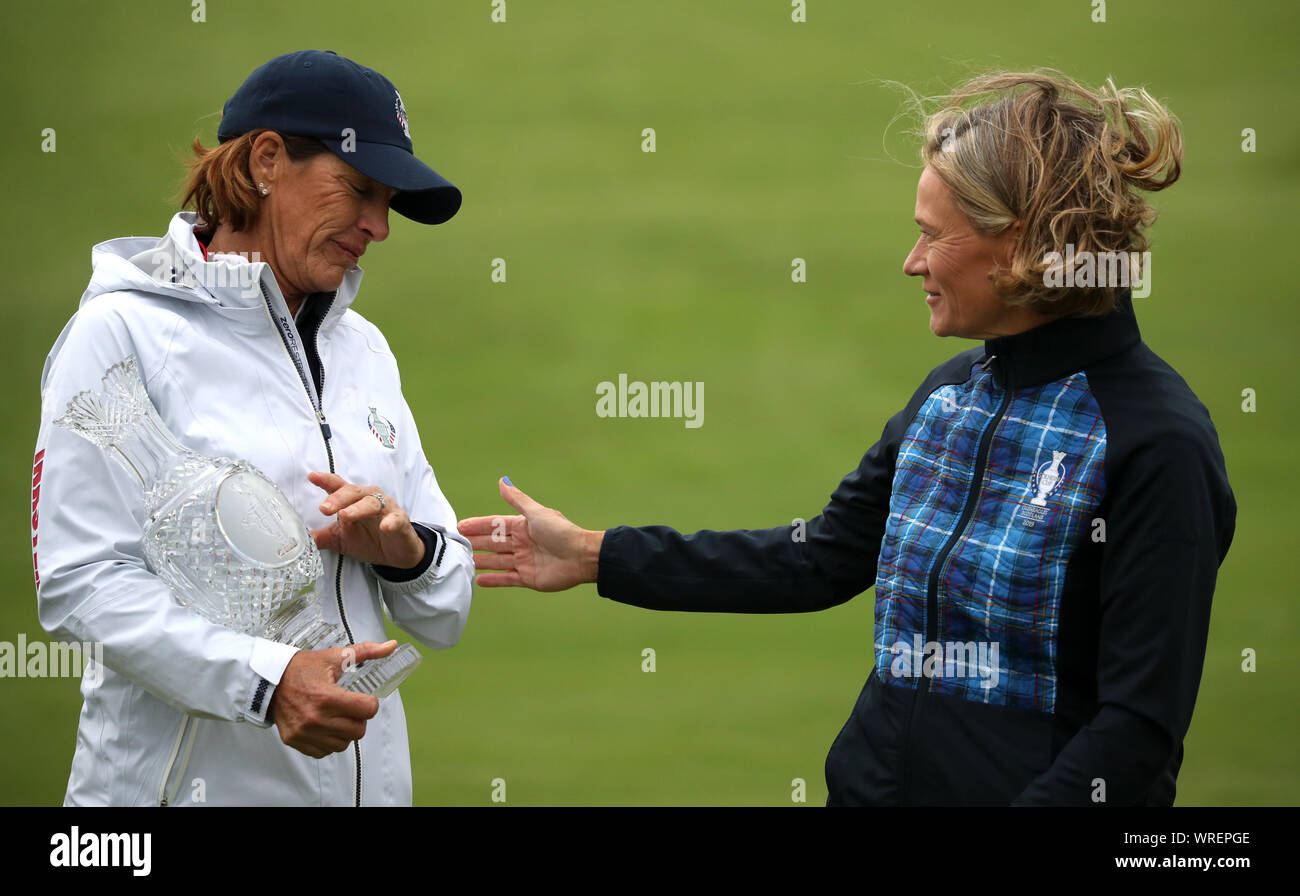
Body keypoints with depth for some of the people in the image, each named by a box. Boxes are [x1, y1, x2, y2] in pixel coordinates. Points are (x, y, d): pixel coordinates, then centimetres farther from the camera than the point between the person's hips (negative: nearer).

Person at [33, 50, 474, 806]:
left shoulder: (363, 347, 12)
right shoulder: (125, 332, -6)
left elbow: (446, 613, 12)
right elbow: (79, 581, -16)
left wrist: (405, 550, -10)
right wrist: (266, 680, -27)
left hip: (365, 772, 6)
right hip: (191, 778, -6)